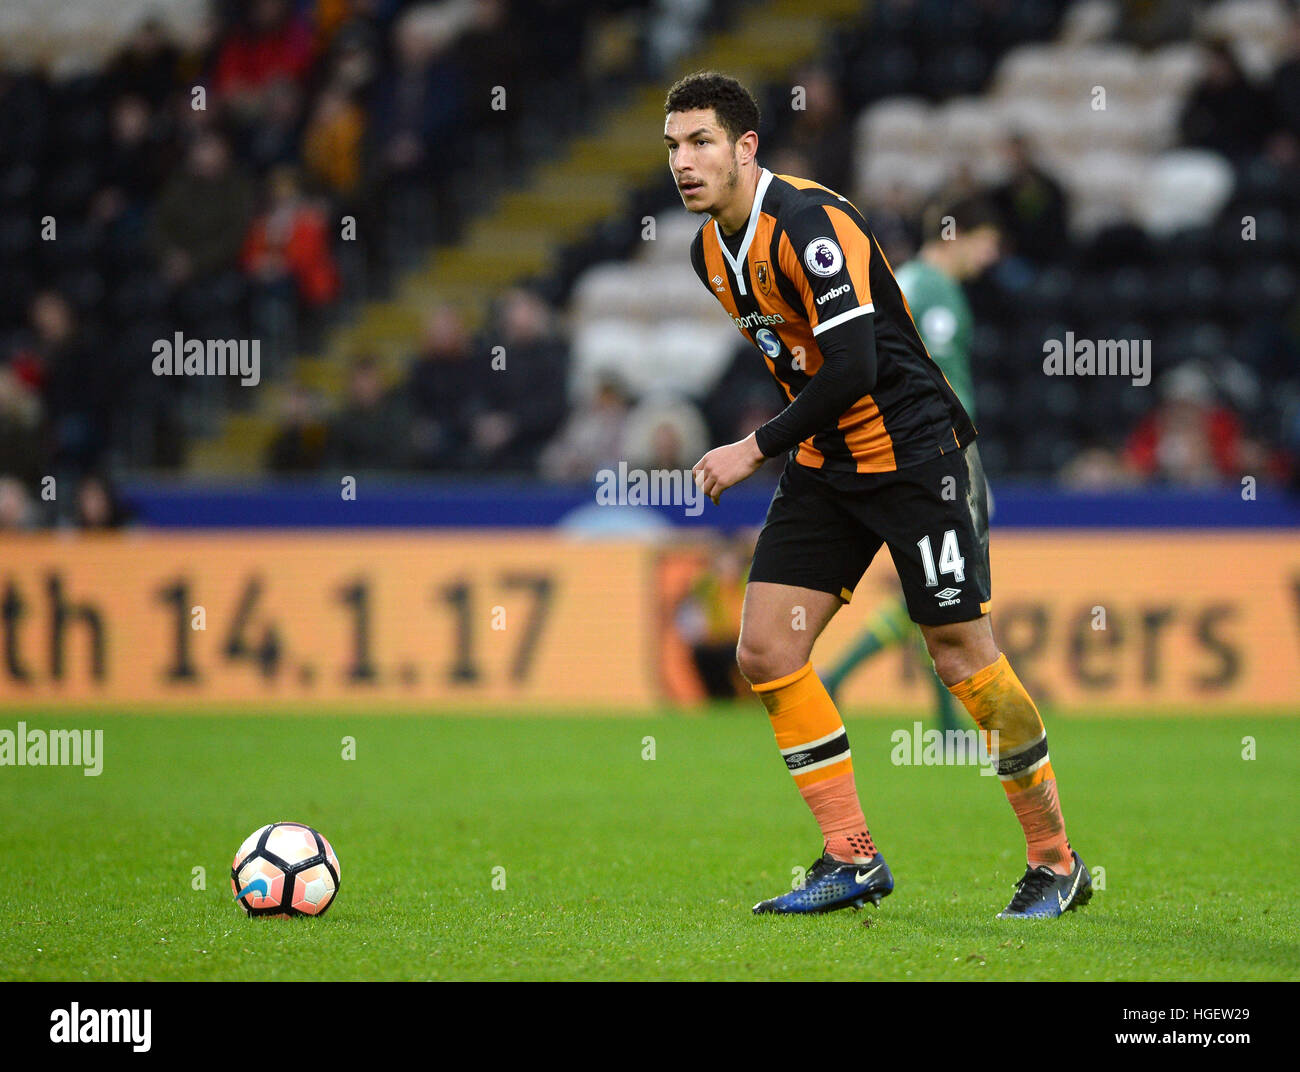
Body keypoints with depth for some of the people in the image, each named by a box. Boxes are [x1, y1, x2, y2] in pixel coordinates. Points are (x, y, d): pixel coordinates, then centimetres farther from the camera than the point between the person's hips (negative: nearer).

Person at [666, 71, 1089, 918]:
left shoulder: (810, 225, -21)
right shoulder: (710, 252, 6)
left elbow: (852, 368, -27)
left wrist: (756, 449, -21)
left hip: (913, 452, -8)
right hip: (825, 462, 8)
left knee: (964, 656, -7)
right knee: (766, 653, -2)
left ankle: (1057, 863, 6)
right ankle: (853, 861, 5)